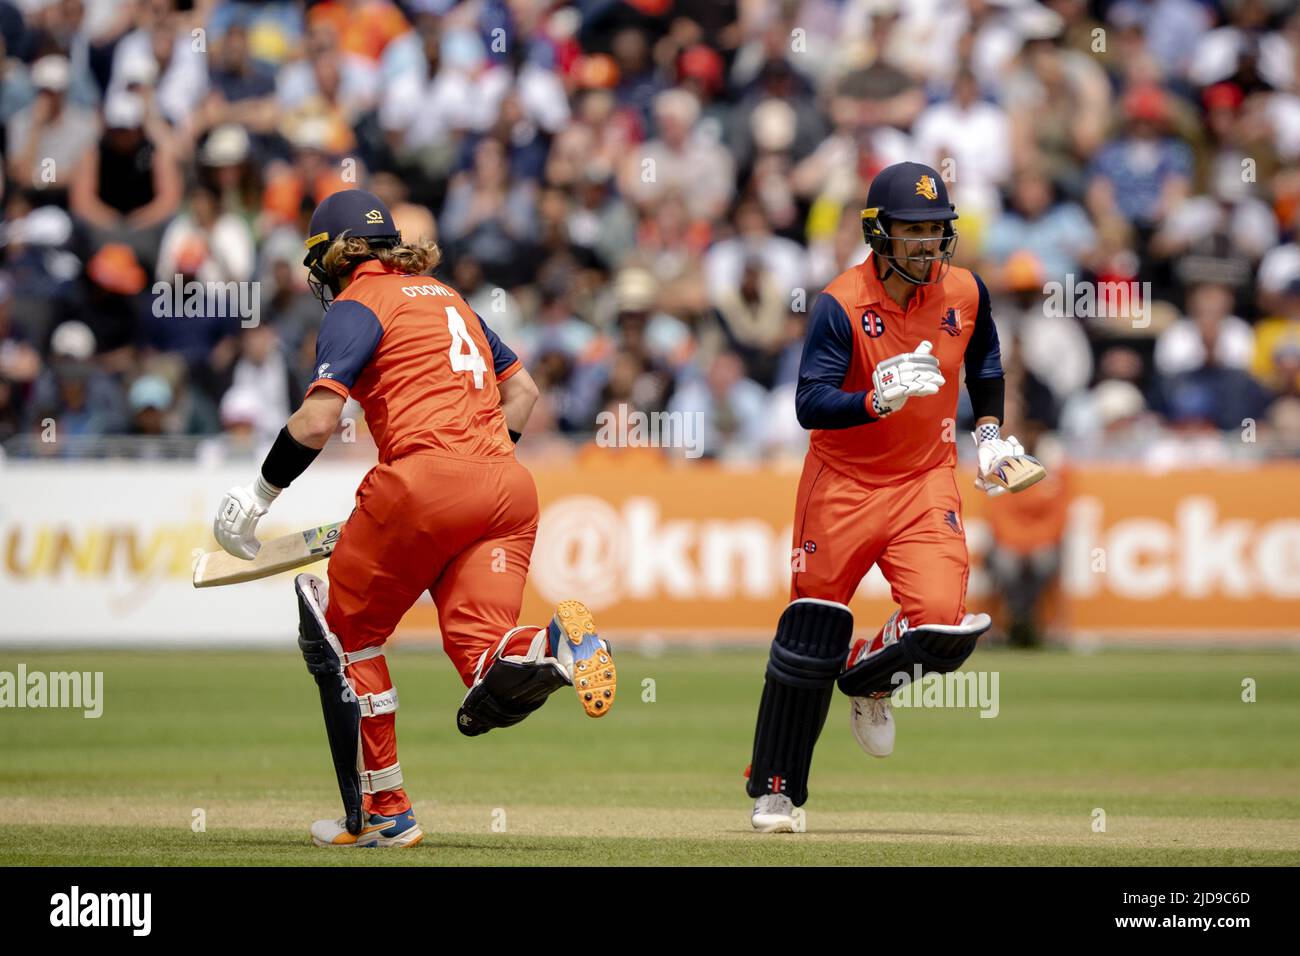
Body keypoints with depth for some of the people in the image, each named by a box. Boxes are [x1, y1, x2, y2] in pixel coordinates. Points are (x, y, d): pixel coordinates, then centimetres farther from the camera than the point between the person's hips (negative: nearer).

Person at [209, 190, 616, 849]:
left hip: (425, 480, -6)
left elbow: (317, 421, -10)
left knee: (345, 628, 15)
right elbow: (522, 389, 31)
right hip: (508, 486, 6)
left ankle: (383, 813, 12)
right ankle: (554, 647, -37)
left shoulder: (356, 308, 3)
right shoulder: (446, 299, 26)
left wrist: (260, 495, 1)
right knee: (488, 694, -3)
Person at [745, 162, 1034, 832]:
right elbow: (810, 404, -24)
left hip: (925, 482, 3)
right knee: (811, 638, 1)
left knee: (940, 620, -18)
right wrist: (879, 400, -39)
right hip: (842, 485, -3)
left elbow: (983, 362, 20)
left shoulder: (965, 293, -2)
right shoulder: (841, 305, -16)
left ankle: (866, 678, 18)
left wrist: (989, 431, 13)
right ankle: (775, 790, 15)